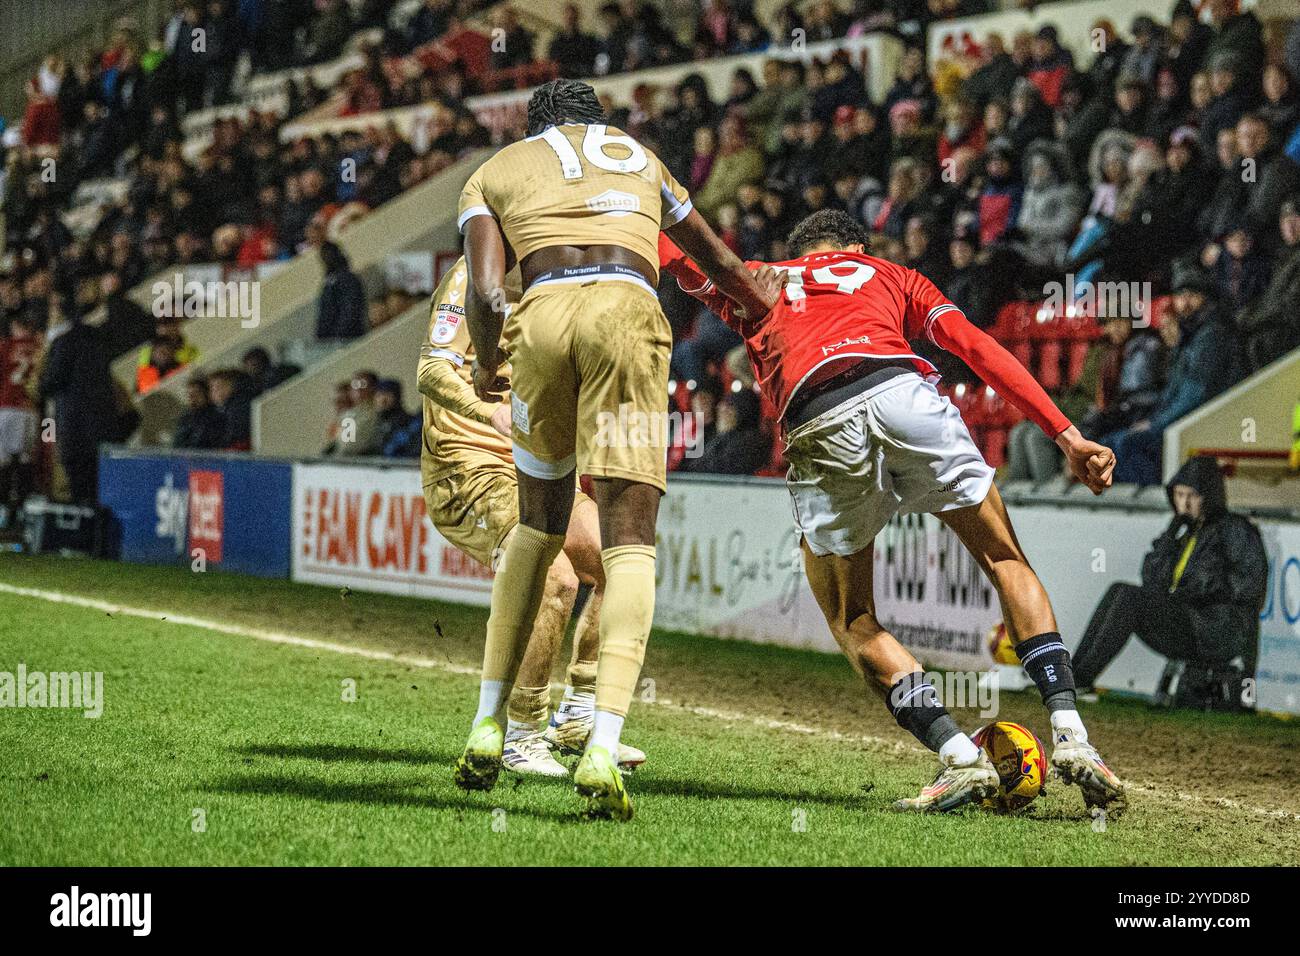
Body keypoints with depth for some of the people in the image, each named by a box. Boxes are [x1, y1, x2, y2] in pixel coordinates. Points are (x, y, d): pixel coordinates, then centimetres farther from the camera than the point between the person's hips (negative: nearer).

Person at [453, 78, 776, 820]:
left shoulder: (493, 173, 25)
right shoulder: (638, 156, 32)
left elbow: (487, 294, 7)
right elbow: (722, 265, 43)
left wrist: (487, 367, 26)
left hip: (543, 312, 1)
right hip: (627, 310, -1)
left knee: (540, 522, 21)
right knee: (630, 542, -3)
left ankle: (488, 728, 19)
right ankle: (603, 749, -20)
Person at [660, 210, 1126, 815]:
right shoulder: (891, 276, 35)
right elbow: (976, 347, 22)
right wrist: (1067, 435, 16)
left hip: (819, 429, 0)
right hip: (902, 393, 0)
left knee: (851, 622, 15)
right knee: (1007, 562, 19)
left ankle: (960, 757, -2)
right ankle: (1071, 737, 7)